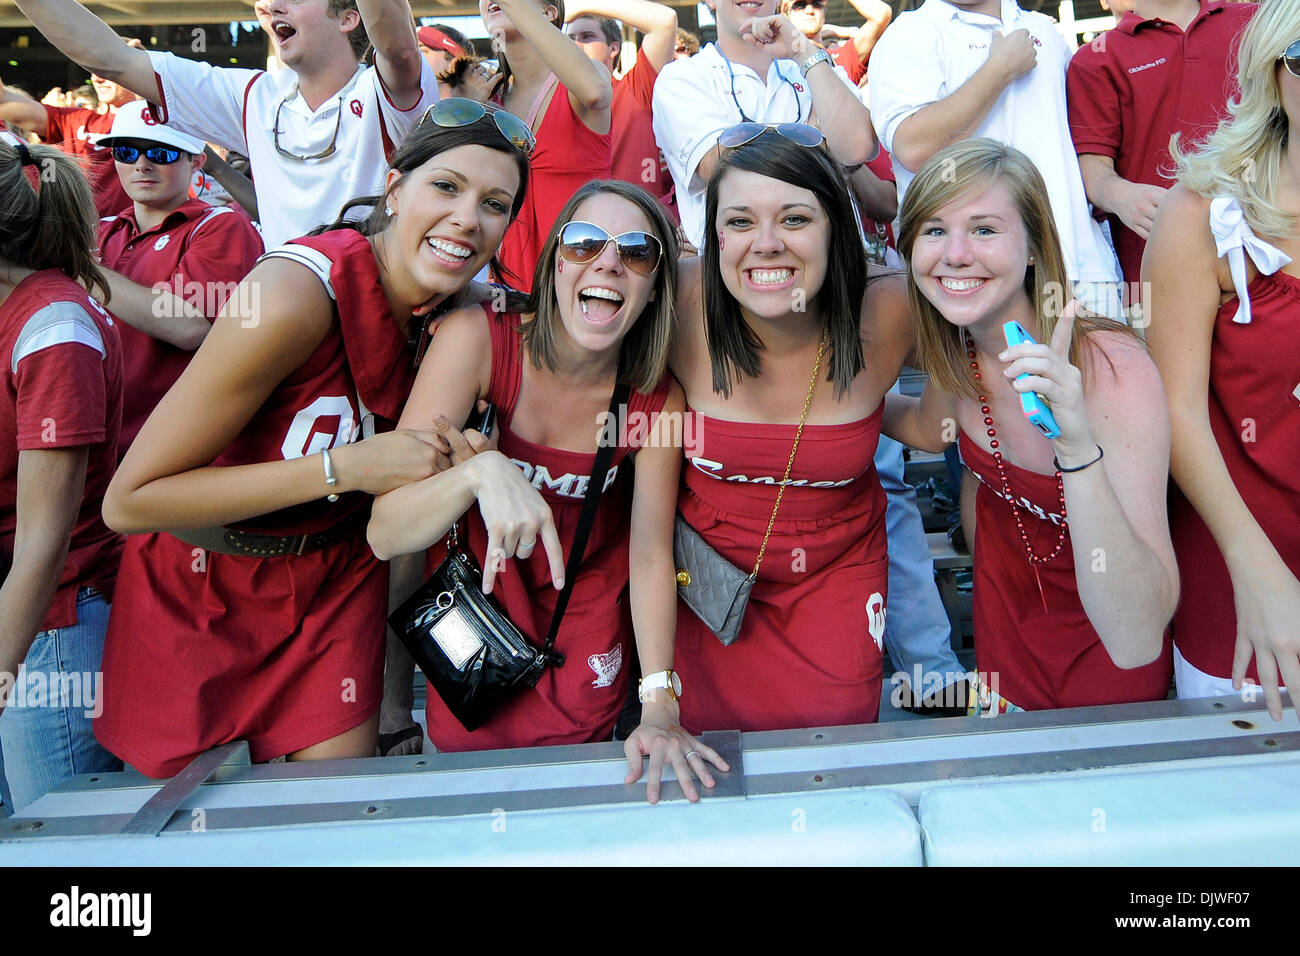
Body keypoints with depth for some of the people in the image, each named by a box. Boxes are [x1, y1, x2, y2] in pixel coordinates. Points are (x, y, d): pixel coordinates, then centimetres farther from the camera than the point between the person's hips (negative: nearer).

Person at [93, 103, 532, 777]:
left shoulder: (461, 310, -8)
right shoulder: (297, 293, -28)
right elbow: (129, 500, -26)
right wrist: (347, 467, -31)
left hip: (339, 580, 4)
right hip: (201, 589, -4)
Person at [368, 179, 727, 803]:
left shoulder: (657, 401, -16)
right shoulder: (475, 340, -25)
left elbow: (652, 554, -15)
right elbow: (384, 534, -28)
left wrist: (659, 707, -26)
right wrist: (480, 471, -49)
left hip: (586, 627, 2)